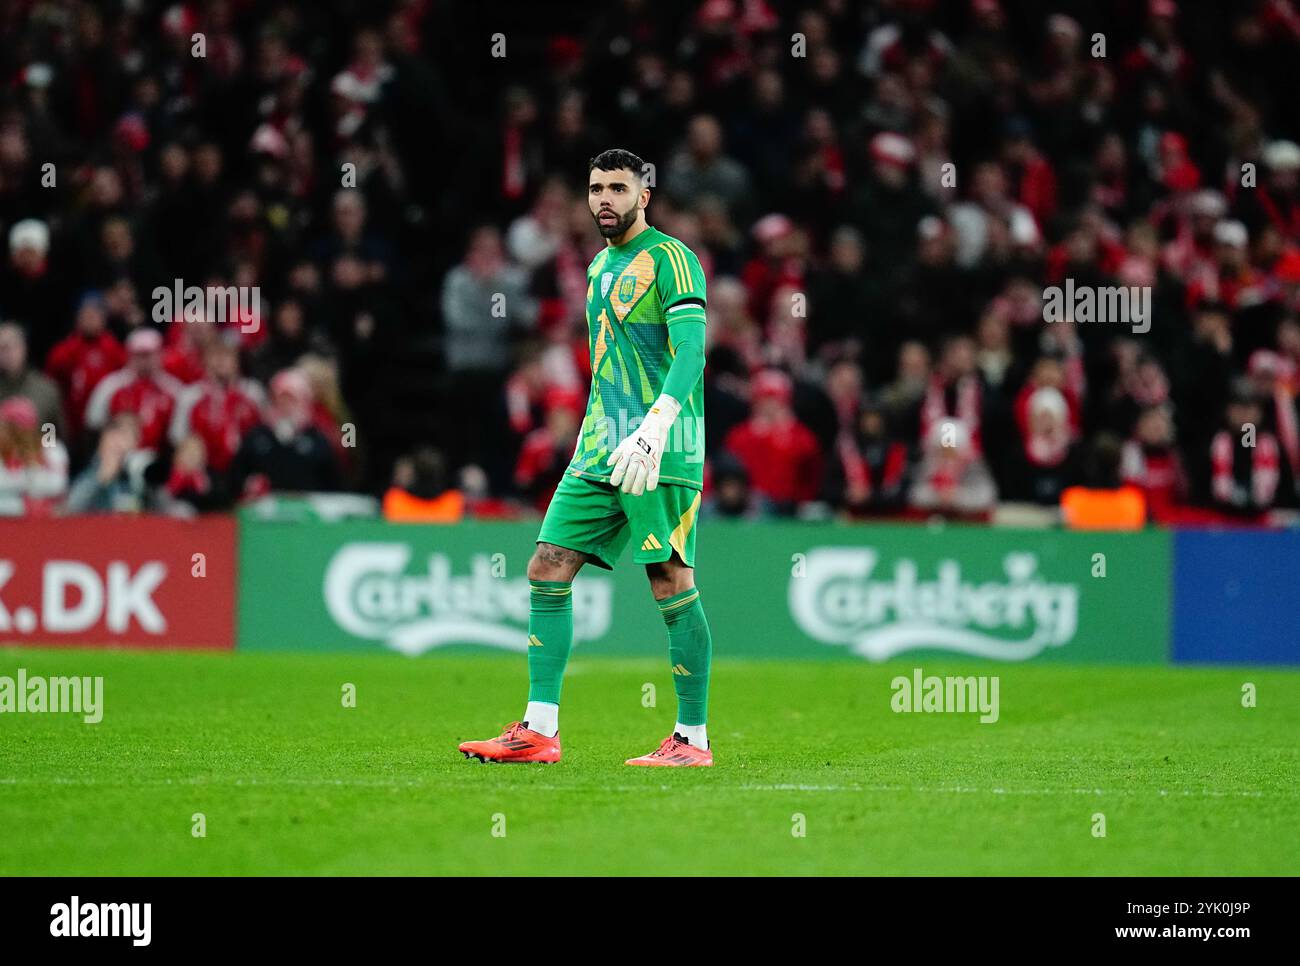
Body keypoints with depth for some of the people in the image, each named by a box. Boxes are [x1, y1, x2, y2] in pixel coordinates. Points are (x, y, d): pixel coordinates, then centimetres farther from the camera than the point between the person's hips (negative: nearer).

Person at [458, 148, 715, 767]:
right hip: (600, 449, 8)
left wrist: (654, 428, -30)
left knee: (671, 584, -7)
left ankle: (692, 738, 0)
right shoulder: (600, 265, 19)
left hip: (661, 453, -8)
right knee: (548, 568, 1)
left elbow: (691, 350, -18)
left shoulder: (670, 258, -7)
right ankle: (539, 731, 3)